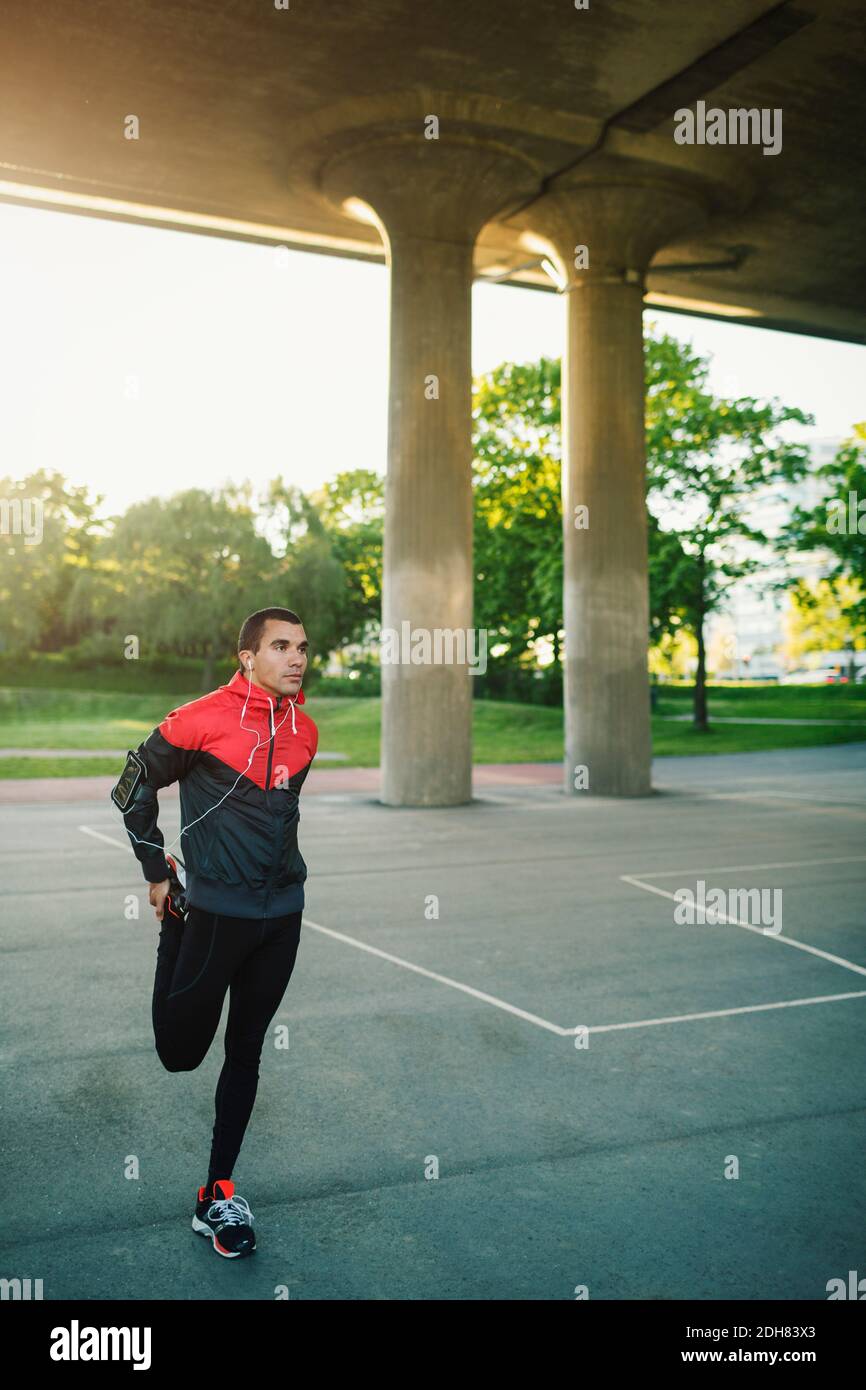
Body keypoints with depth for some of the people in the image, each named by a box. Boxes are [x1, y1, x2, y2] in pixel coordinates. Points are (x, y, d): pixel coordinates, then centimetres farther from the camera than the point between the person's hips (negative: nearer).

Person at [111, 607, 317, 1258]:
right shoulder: (201, 720, -12)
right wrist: (157, 873, 3)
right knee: (181, 1053, 4)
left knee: (246, 1052, 10)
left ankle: (218, 1196, 22)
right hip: (214, 910, -4)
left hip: (282, 913, 5)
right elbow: (135, 785, -1)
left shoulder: (305, 731, 6)